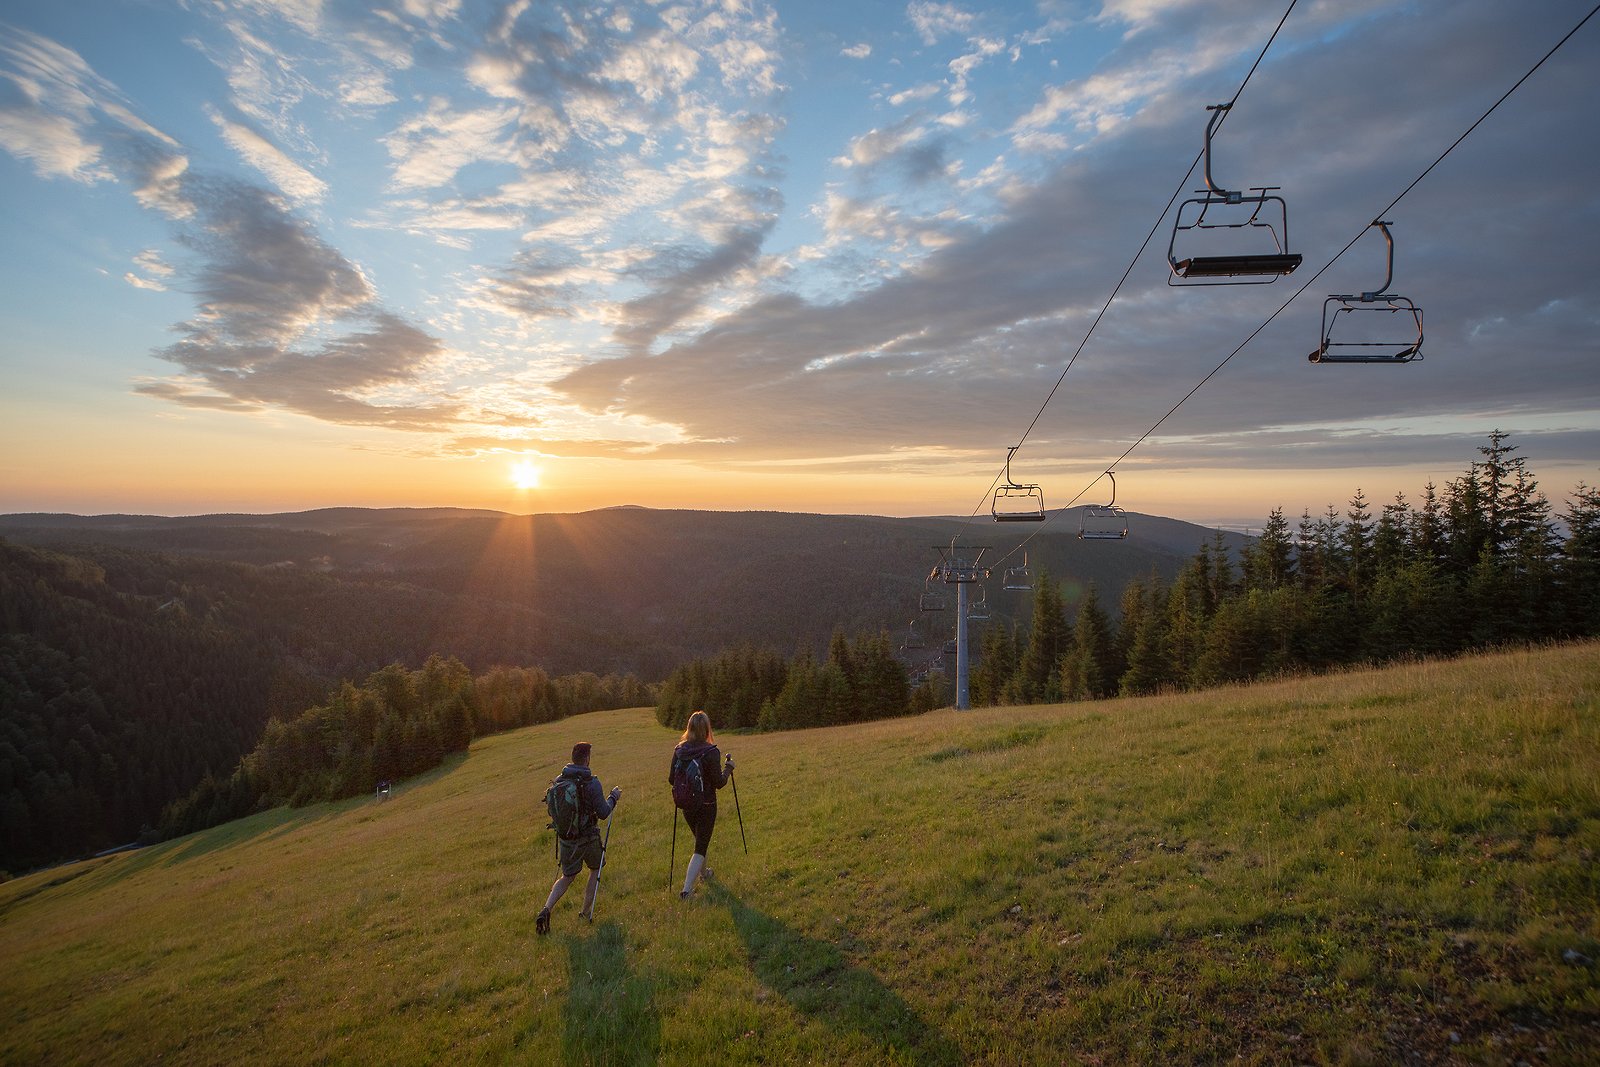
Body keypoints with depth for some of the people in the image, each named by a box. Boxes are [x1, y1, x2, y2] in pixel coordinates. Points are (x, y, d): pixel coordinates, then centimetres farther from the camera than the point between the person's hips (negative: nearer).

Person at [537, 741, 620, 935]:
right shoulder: (592, 783, -19)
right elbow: (603, 813, -14)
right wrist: (614, 796, 1)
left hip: (565, 838, 4)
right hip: (588, 837, -4)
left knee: (567, 877, 19)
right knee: (595, 870, 21)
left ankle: (546, 909, -1)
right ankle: (586, 912, 23)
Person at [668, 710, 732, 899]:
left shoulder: (679, 750, -7)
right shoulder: (711, 752, -21)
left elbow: (671, 779, -1)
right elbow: (719, 783, -16)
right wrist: (728, 768, 0)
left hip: (686, 804, 5)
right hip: (706, 806, -5)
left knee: (699, 839, 28)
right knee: (701, 847, 4)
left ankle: (702, 871, 49)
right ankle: (687, 889, -6)